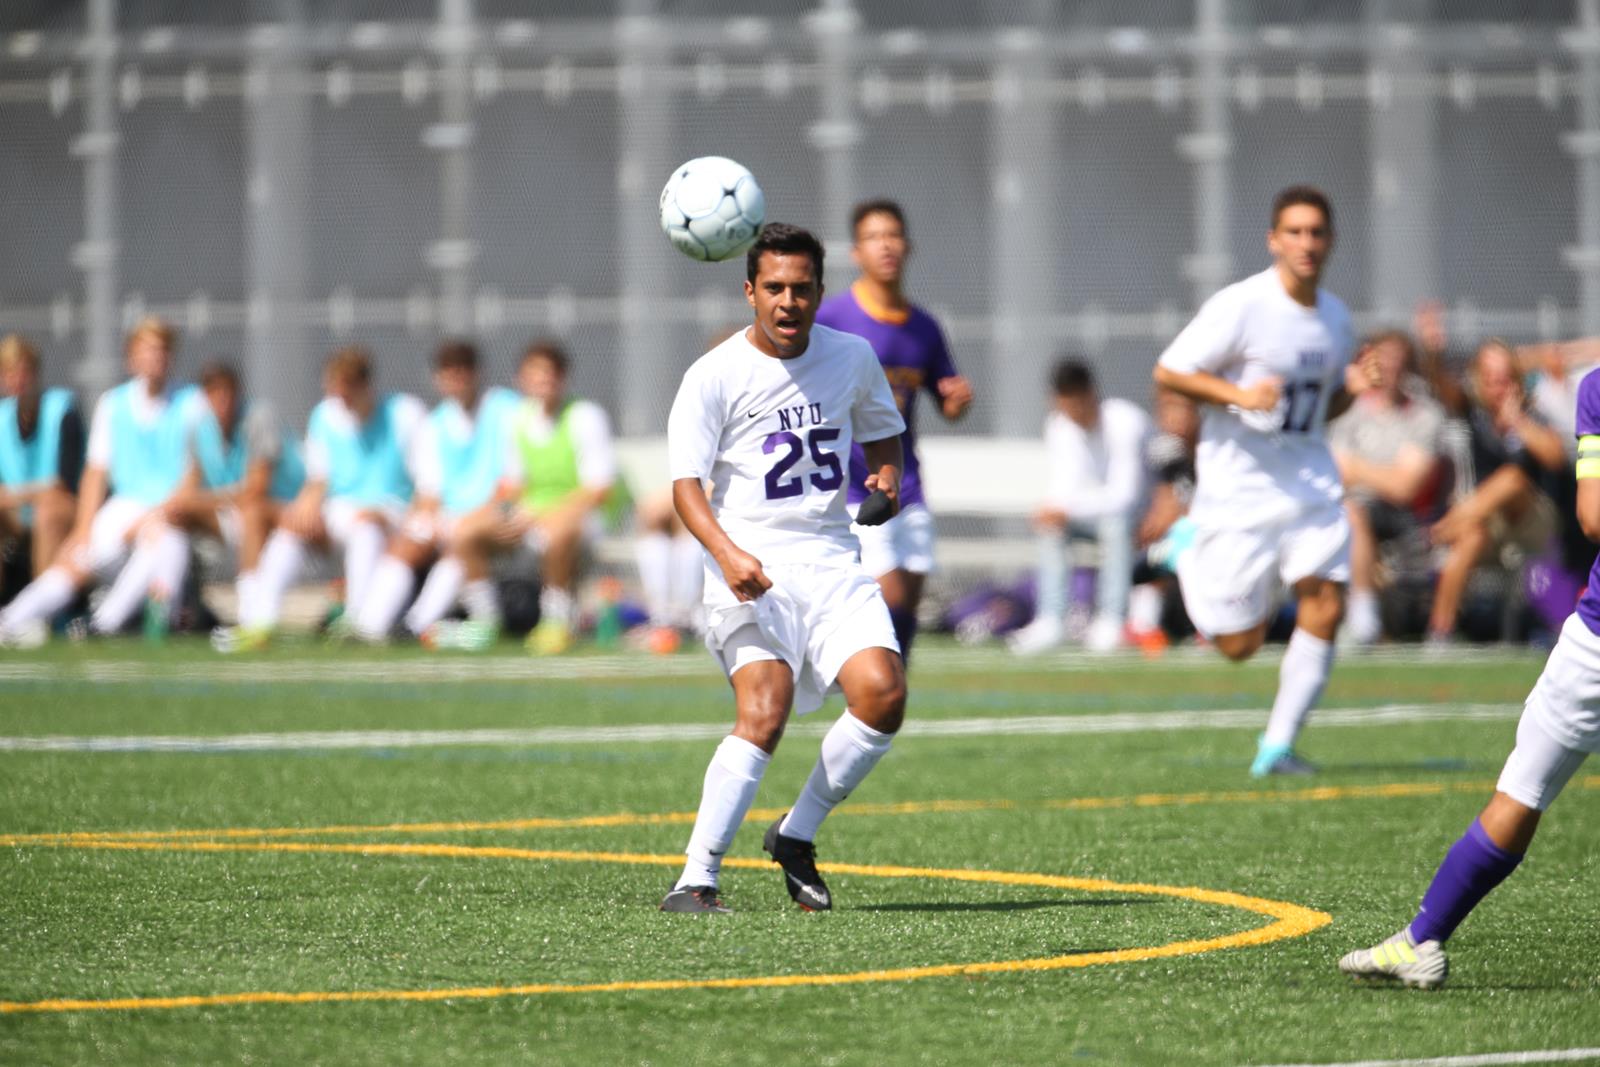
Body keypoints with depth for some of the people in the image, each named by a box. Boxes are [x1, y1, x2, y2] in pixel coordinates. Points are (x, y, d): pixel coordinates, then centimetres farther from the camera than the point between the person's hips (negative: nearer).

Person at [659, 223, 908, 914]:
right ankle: (696, 879, -19)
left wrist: (886, 475, 5)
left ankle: (796, 836, 6)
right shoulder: (715, 375, -5)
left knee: (883, 694, -15)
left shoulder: (852, 357, 10)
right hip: (751, 565, -5)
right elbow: (686, 482, -9)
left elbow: (882, 430, 28)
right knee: (764, 714, -24)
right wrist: (728, 554, -26)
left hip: (832, 560, 5)